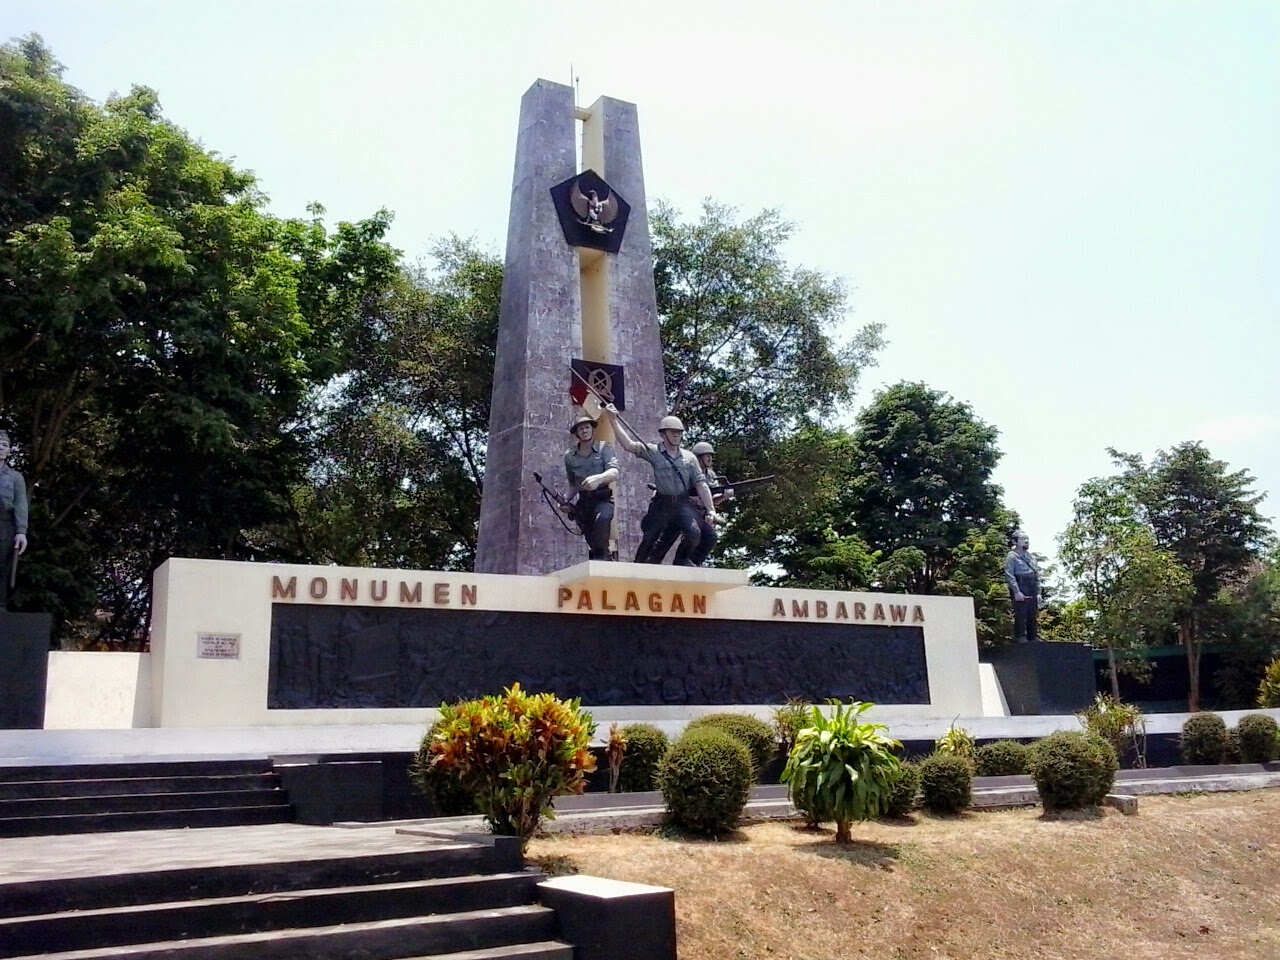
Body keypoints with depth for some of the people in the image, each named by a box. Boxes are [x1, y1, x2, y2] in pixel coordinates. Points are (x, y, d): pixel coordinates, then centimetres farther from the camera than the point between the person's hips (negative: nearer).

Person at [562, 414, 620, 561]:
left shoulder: (604, 447, -6)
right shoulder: (569, 455, 6)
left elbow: (614, 473, -22)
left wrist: (598, 478, -42)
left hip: (602, 498, -5)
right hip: (583, 500, 5)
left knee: (602, 517, -36)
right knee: (591, 539, 7)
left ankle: (600, 555, -25)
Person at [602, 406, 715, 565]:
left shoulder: (689, 457, 7)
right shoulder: (653, 452, 0)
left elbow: (701, 484, 5)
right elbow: (628, 444, -12)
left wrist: (711, 510, -1)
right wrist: (613, 420, -19)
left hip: (683, 503, 1)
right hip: (662, 504, -1)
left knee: (694, 533, -20)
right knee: (649, 540, 1)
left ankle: (682, 559, 9)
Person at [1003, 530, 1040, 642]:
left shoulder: (1031, 557, 20)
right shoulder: (1012, 556, -3)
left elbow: (1037, 576, 20)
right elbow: (1009, 575, -11)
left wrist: (1038, 592, 12)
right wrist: (1016, 591, -18)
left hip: (1032, 593, 7)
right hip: (1020, 592, -7)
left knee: (1032, 616, 9)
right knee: (1021, 615, -8)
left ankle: (1033, 637, 17)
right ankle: (1020, 637, -4)